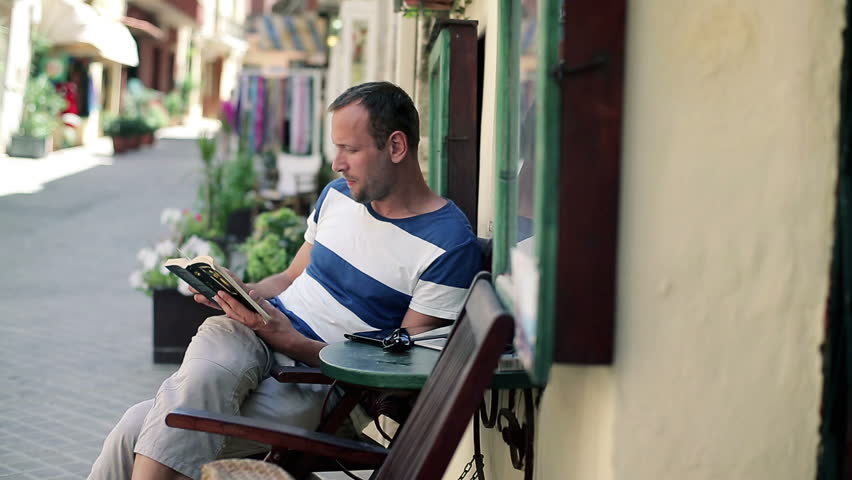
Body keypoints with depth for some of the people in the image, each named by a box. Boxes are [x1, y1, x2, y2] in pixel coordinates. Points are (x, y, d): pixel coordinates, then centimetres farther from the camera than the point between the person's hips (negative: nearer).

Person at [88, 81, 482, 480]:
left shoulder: (450, 246, -10)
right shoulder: (338, 194, 13)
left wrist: (293, 342, -20)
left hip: (317, 379, -5)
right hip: (251, 335, 5)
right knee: (202, 375, -33)